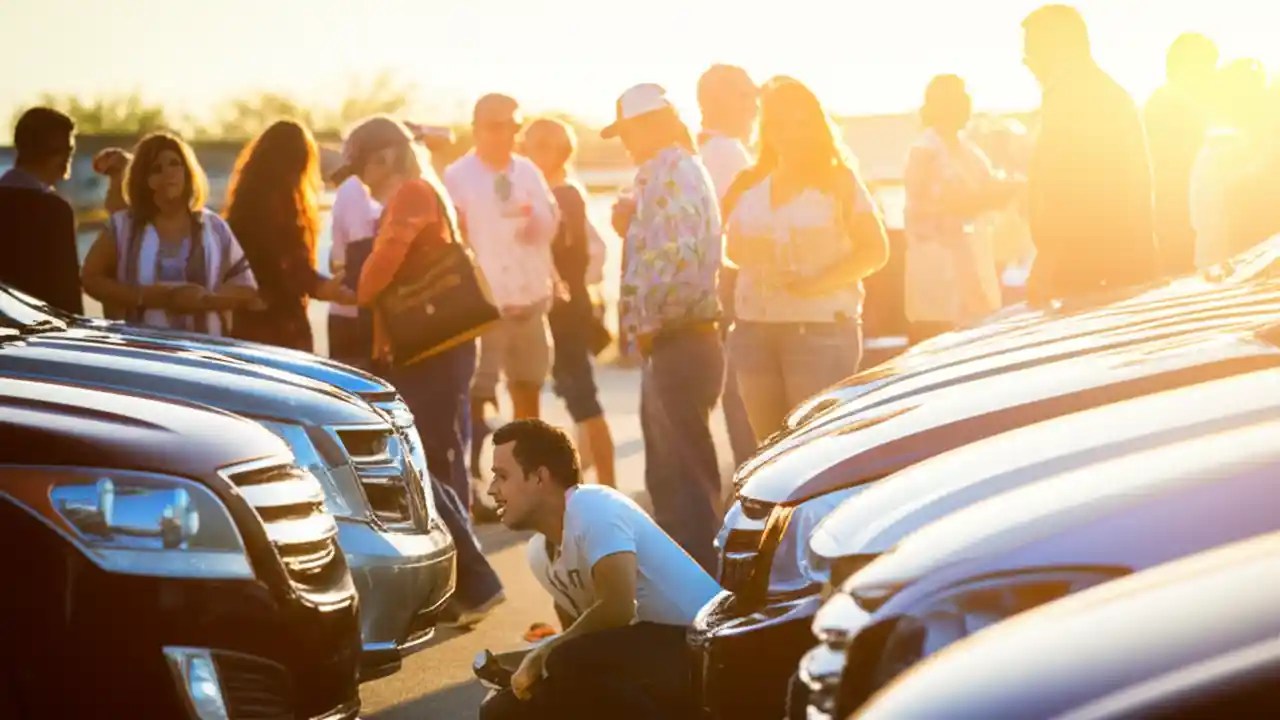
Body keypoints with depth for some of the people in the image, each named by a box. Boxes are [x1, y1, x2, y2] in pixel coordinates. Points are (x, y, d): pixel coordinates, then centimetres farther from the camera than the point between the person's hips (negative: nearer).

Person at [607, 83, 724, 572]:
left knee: (687, 479, -5)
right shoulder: (668, 172, 17)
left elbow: (678, 264, -26)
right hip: (673, 345, 11)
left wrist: (649, 324, -16)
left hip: (679, 344, -11)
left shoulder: (671, 174, -16)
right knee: (670, 475, 19)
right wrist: (631, 227, 5)